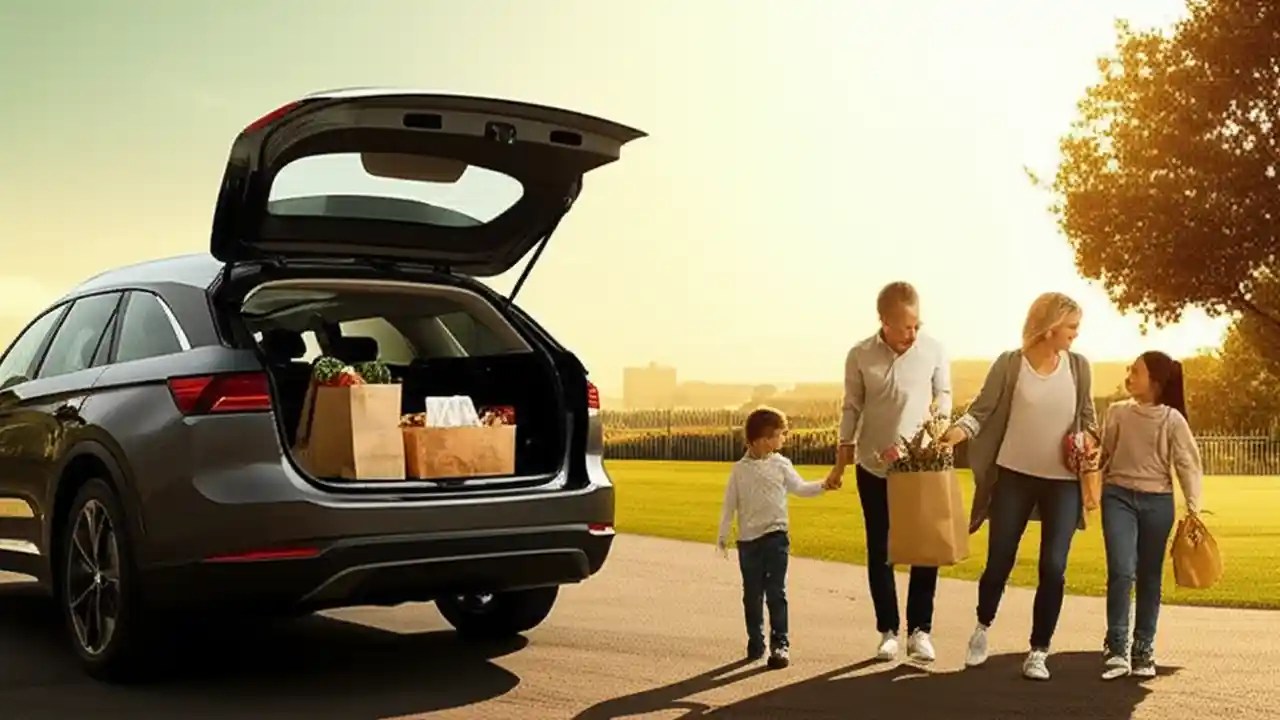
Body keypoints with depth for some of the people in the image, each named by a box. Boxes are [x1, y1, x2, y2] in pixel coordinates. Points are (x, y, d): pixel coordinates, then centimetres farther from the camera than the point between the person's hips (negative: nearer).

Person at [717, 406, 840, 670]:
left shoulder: (781, 465, 2)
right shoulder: (740, 469, 1)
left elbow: (800, 488, 5)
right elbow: (730, 503, 5)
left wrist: (822, 485, -12)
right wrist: (722, 535, 4)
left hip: (775, 537, -1)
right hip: (748, 540, 1)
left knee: (776, 592, -5)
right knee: (752, 594, 9)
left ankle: (780, 644, -4)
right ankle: (755, 643, 21)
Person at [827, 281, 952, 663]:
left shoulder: (934, 350, -8)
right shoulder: (860, 356, -8)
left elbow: (944, 393, 6)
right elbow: (852, 409, 1)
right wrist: (841, 463, 3)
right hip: (874, 467, 0)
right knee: (879, 551, 6)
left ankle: (920, 630, 12)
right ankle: (888, 631, 16)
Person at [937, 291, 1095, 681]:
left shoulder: (1079, 366, 1)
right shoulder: (1009, 363, -6)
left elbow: (1087, 416, 12)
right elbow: (982, 410, -7)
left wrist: (1089, 440, -9)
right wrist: (956, 432, -25)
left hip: (1063, 481, 1)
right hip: (1014, 476, -1)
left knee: (1053, 568, -4)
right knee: (999, 562, 4)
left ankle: (1038, 652, 12)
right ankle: (982, 628, 33)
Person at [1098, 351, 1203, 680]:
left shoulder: (1172, 419, -5)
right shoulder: (1117, 412, 0)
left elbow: (1188, 464, -3)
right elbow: (1103, 454, 7)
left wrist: (1194, 508, -8)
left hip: (1157, 501, 0)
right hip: (1119, 496, 0)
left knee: (1150, 577, 7)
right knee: (1121, 571, -12)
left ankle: (1143, 648, 19)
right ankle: (1116, 648, -5)